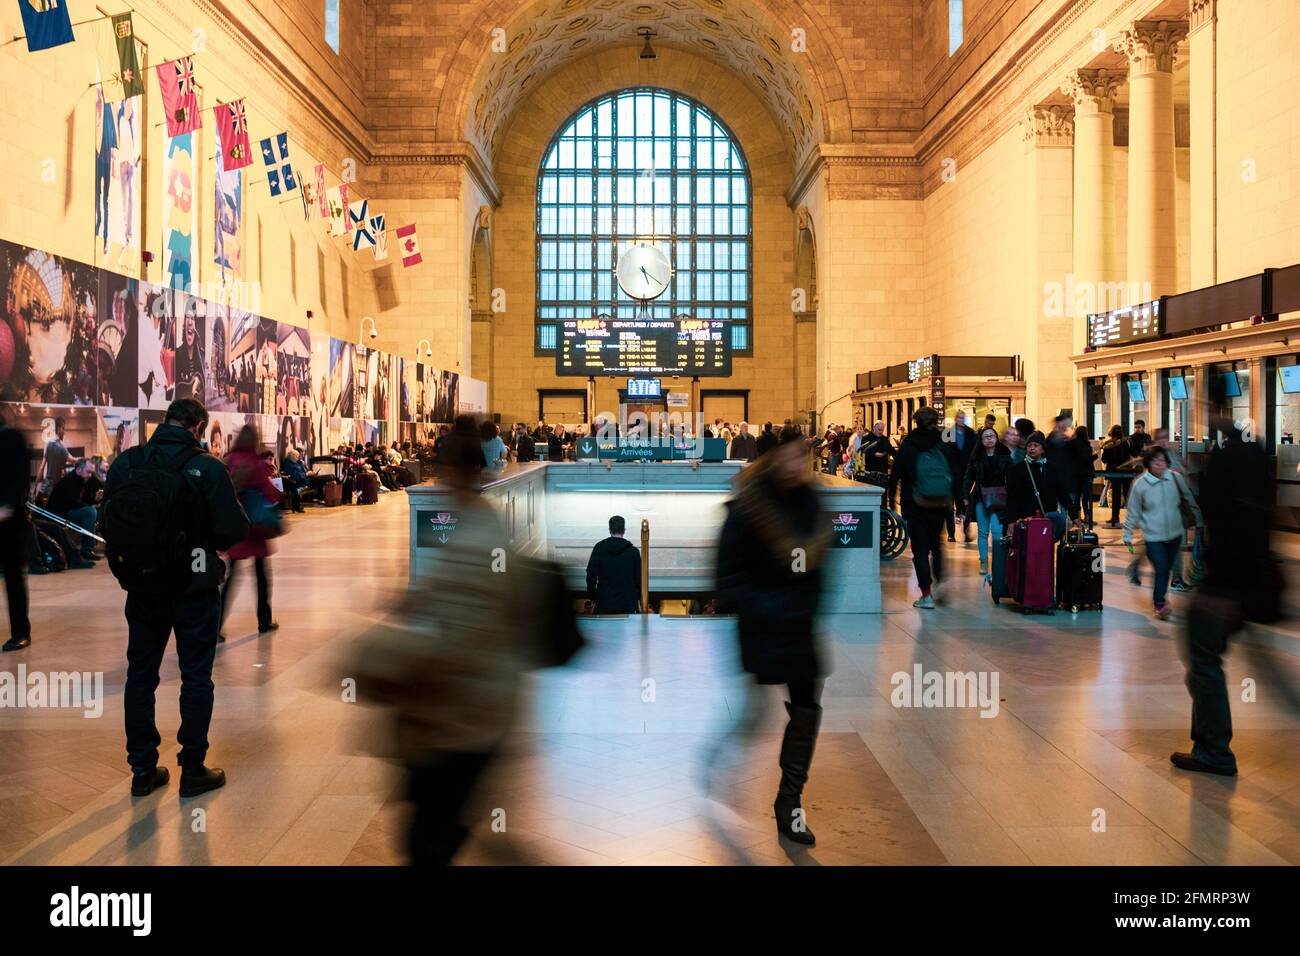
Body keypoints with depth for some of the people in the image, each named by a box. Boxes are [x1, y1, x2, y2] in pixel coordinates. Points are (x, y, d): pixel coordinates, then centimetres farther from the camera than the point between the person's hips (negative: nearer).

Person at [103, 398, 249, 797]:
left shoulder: (125, 462, -4)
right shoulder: (207, 468, -15)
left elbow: (108, 523, 0)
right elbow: (235, 530, -16)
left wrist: (126, 562, 16)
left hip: (141, 588, 4)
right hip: (194, 588, -3)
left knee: (140, 675, 15)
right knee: (196, 677, 8)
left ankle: (143, 770, 23)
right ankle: (193, 770, 15)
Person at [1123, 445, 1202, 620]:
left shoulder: (1175, 478, -4)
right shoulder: (1140, 484, -11)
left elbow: (1189, 500, 10)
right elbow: (1133, 513, -2)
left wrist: (1199, 521, 14)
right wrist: (1128, 536, 1)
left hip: (1175, 533, 3)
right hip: (1153, 536, -3)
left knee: (1167, 569, 14)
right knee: (1161, 570, -8)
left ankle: (1159, 599, 35)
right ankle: (1159, 604, 11)